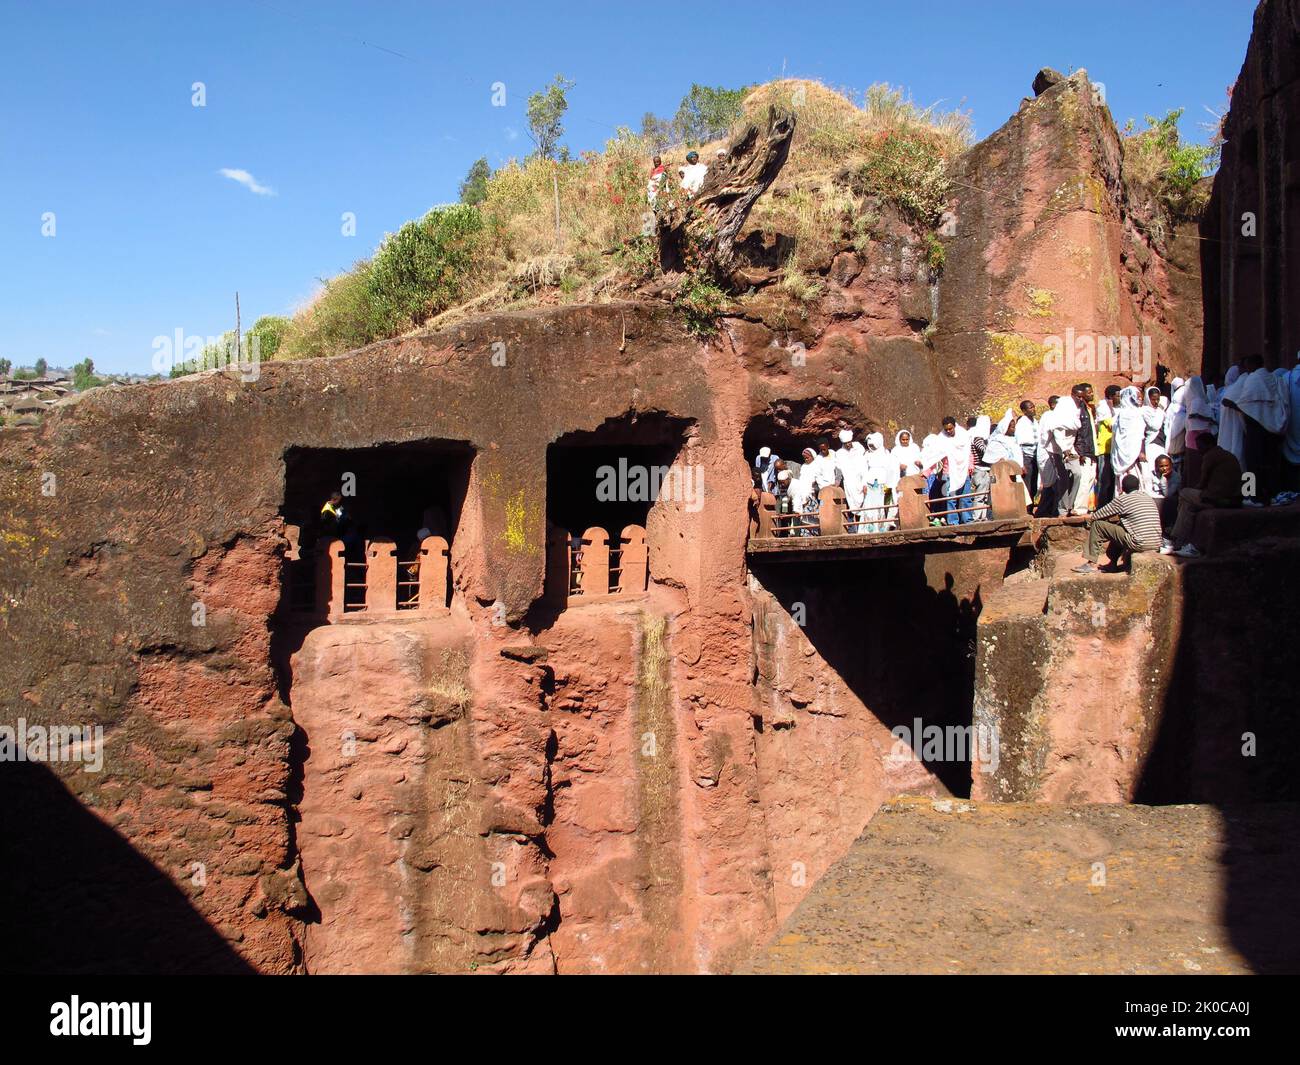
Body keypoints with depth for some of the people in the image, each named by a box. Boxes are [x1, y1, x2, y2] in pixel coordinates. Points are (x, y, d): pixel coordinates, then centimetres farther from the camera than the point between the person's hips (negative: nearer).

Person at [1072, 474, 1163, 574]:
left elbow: (1101, 514, 5)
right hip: (1156, 546, 8)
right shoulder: (1150, 499, 17)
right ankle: (1112, 564, 37)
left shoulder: (1122, 499, -5)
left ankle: (1091, 564, 3)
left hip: (1139, 544, -8)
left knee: (1097, 525, 1)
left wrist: (1091, 517, 27)